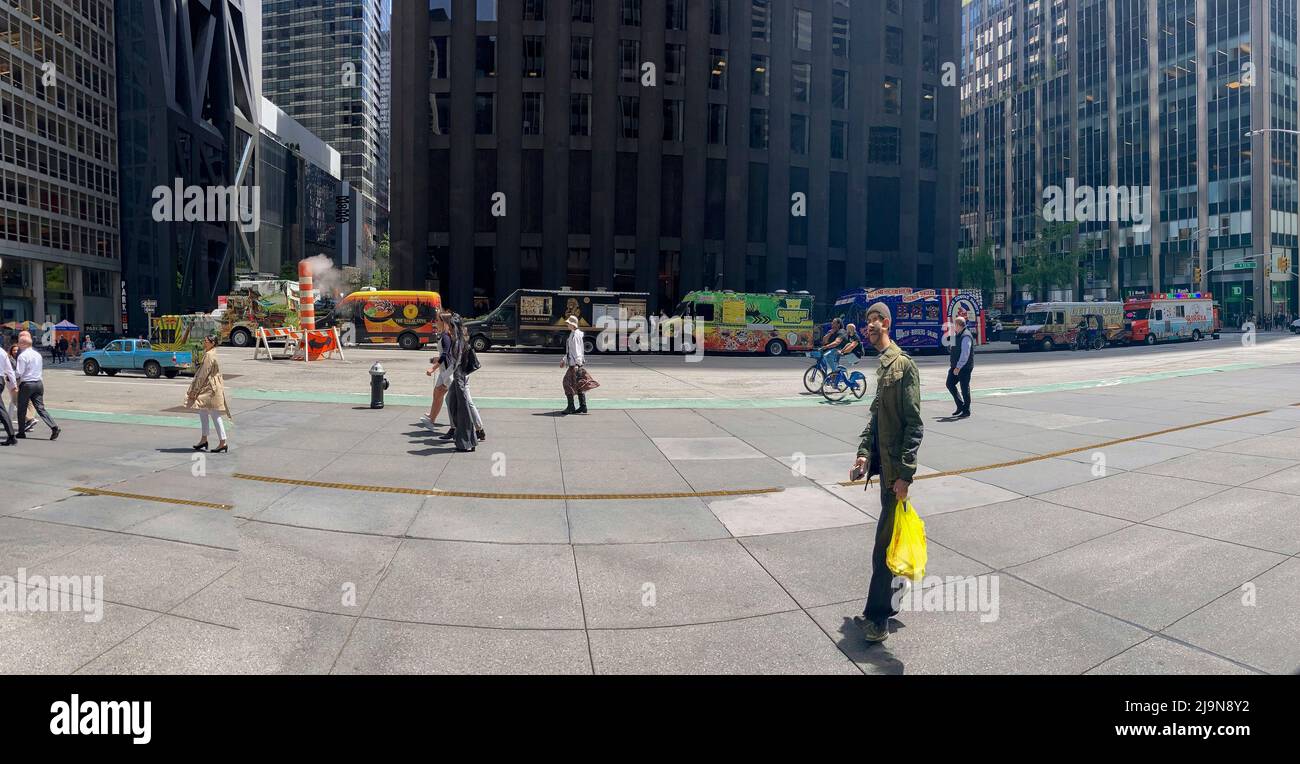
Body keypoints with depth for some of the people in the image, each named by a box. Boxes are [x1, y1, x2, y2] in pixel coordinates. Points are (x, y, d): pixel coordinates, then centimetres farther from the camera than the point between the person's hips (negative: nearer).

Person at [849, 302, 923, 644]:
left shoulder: (903, 365, -13)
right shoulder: (883, 365, 15)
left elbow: (914, 424, -17)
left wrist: (905, 473, -20)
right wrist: (863, 453, 9)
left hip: (895, 467, -8)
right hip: (883, 462, 8)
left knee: (884, 541, -5)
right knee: (889, 532, 19)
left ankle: (877, 618, 2)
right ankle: (896, 583, 36)